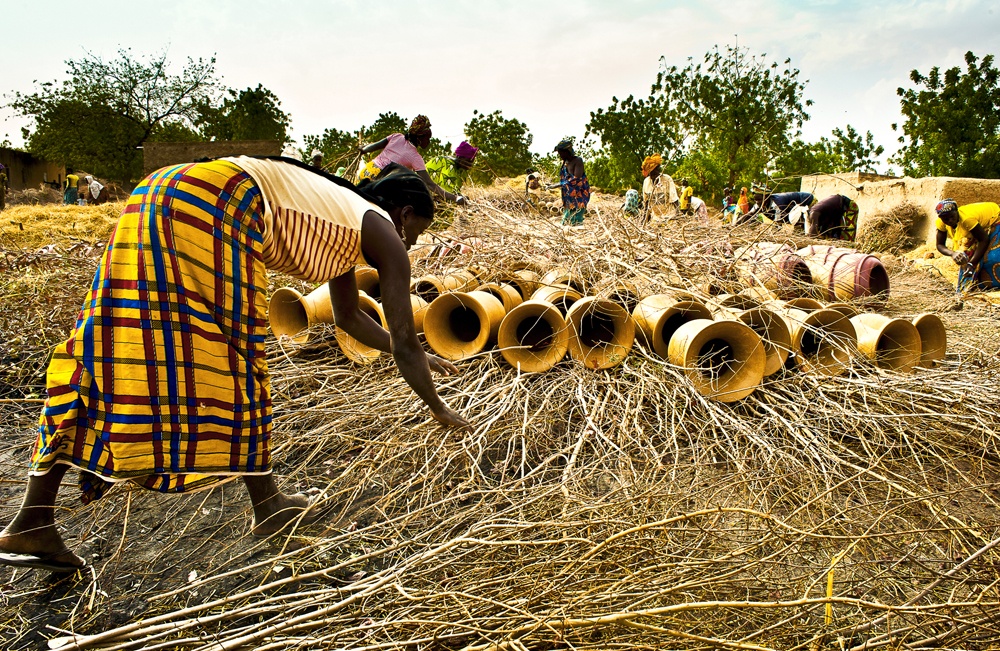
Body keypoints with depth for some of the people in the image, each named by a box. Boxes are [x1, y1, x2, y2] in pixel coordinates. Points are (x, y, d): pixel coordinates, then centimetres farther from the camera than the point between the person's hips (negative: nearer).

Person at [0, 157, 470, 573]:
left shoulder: (344, 219, 30)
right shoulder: (383, 232, 7)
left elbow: (350, 317, 41)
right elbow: (403, 341, 8)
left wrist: (417, 357, 50)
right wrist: (440, 410, 21)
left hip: (157, 198, 10)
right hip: (211, 209, -9)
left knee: (102, 350, 6)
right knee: (234, 355, -1)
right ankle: (266, 504, 14)